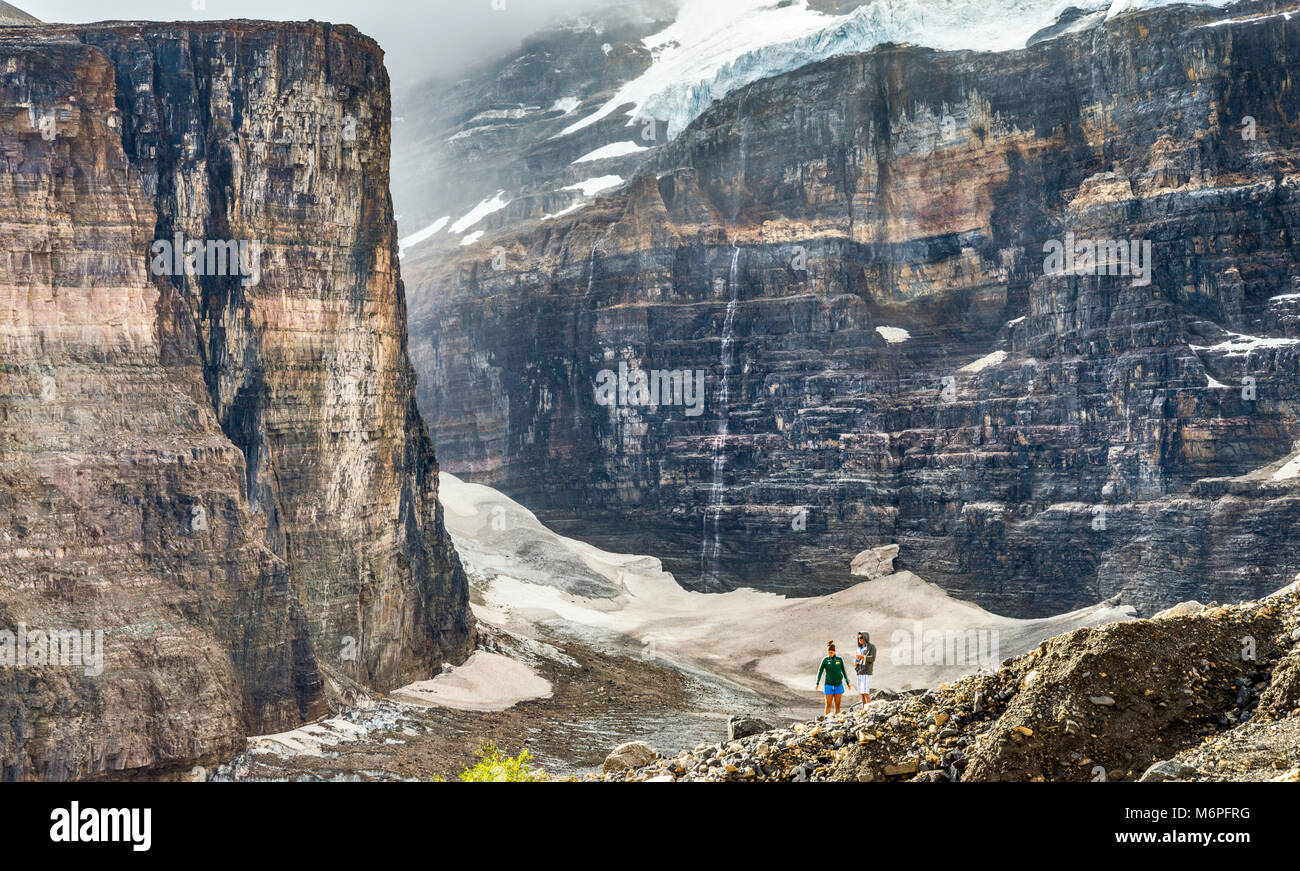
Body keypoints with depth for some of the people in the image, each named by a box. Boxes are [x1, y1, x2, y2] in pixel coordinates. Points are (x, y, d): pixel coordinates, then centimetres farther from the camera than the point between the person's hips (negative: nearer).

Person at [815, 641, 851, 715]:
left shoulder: (839, 659, 3)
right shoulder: (825, 660, -1)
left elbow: (843, 671, 12)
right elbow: (820, 671, 1)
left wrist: (847, 683, 15)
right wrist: (817, 683, -7)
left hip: (838, 684, 2)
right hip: (829, 685, -2)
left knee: (837, 705, 3)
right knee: (828, 704, -4)